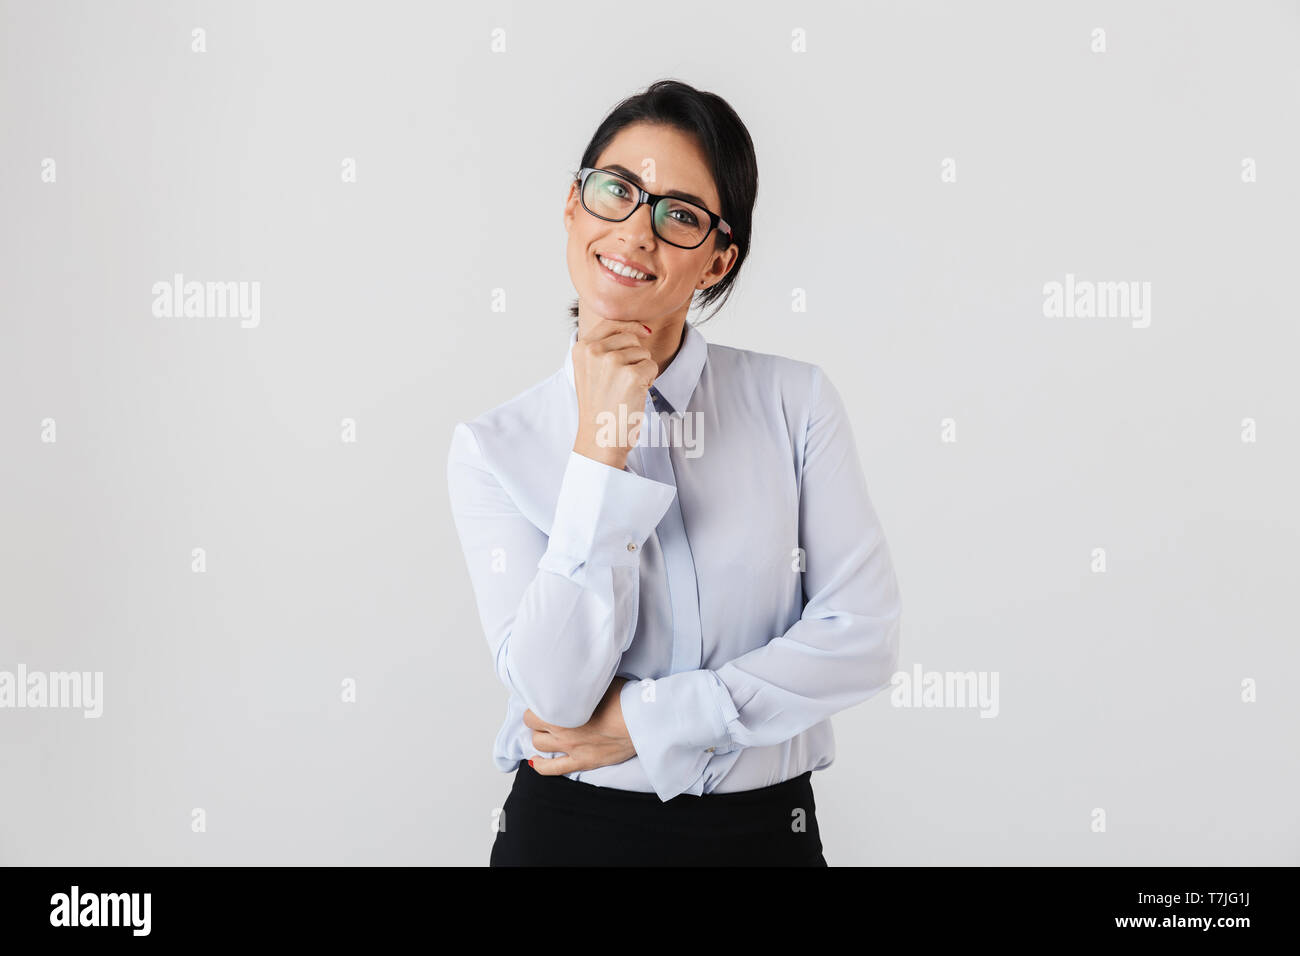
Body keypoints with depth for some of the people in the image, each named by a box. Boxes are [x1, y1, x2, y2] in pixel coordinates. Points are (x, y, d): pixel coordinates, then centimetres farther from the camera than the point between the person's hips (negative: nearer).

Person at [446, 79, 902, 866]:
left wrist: (642, 720, -14)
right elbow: (553, 697, -16)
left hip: (764, 829, 1)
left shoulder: (795, 401, -5)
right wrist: (602, 447, -20)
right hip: (569, 828, 0)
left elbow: (863, 636, -11)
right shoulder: (495, 448, -7)